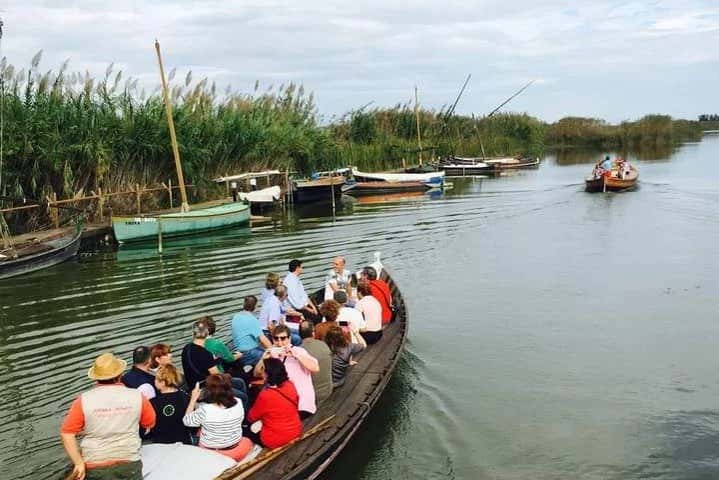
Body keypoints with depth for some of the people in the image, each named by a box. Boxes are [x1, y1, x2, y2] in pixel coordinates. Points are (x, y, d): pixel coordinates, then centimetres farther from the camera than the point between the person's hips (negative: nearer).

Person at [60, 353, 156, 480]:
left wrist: (79, 463, -7)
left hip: (95, 466, 0)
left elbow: (67, 433, -11)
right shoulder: (136, 397, -7)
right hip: (128, 464, 0)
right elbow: (150, 423, 8)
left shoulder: (84, 400, -8)